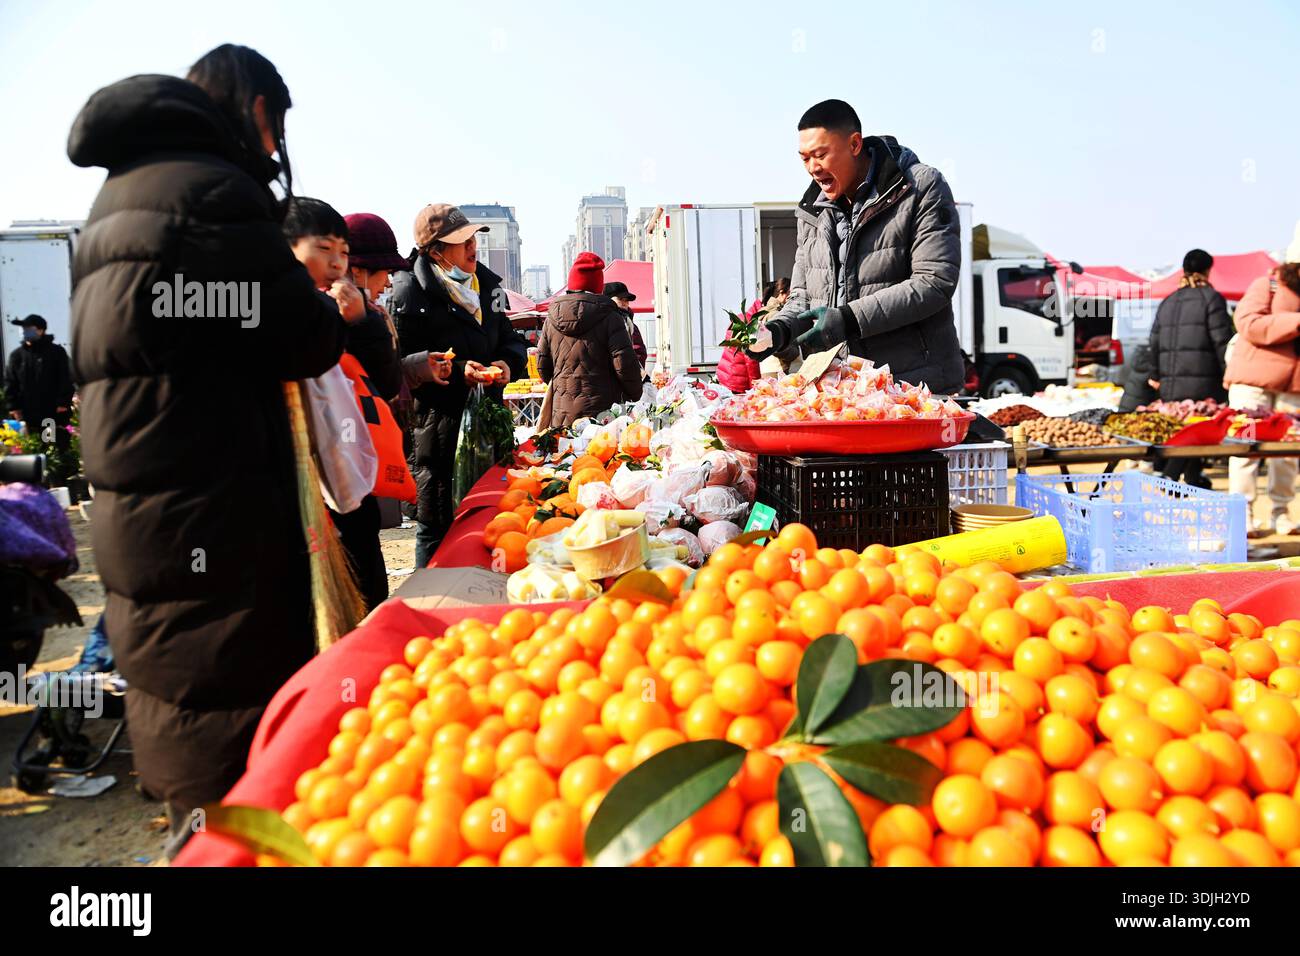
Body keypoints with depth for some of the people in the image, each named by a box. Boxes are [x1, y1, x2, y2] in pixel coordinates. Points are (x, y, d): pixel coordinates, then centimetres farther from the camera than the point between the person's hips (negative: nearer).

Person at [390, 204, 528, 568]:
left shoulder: (485, 282, 13)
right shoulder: (409, 292, -9)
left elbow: (510, 340, 23)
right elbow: (398, 363, -13)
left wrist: (508, 362, 0)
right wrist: (458, 372, -21)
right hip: (437, 425, -7)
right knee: (437, 528, 3)